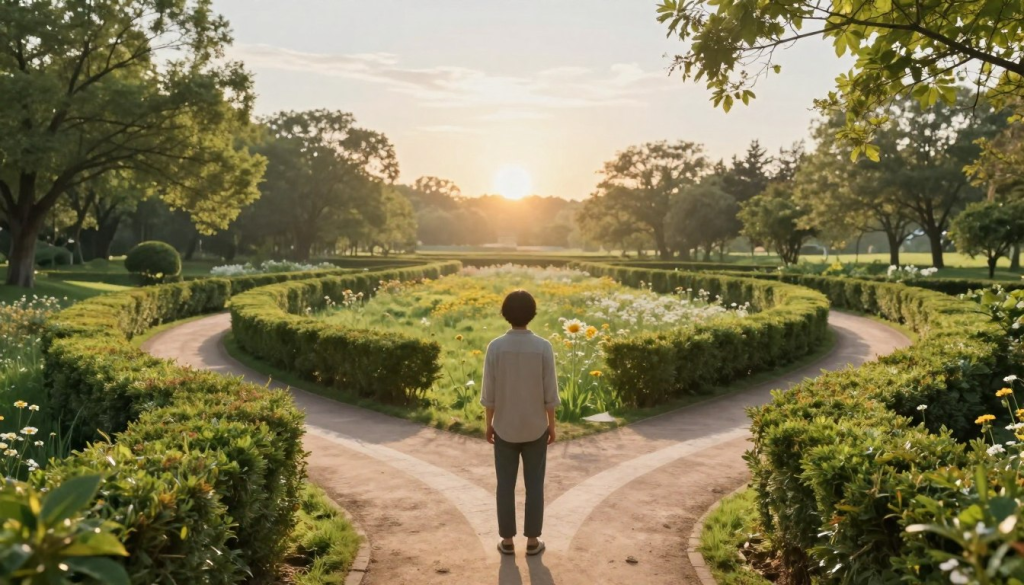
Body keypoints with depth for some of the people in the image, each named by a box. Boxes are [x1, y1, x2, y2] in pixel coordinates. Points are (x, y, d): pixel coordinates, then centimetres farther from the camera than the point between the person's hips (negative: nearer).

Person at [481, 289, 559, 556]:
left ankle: (507, 540, 20)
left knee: (505, 485, 12)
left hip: (504, 428, 0)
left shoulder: (495, 347, -13)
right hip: (535, 428, 0)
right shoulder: (543, 347, -14)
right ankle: (532, 540, 20)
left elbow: (489, 392, -8)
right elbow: (550, 393, -9)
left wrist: (489, 424, 6)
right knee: (534, 485, 12)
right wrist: (551, 426, 4)